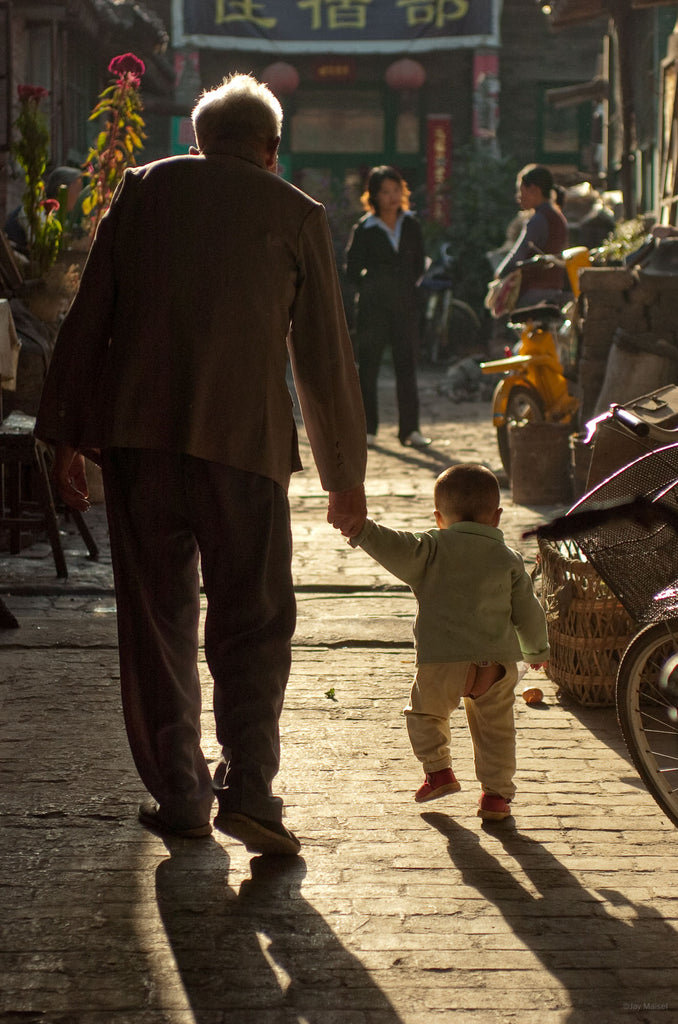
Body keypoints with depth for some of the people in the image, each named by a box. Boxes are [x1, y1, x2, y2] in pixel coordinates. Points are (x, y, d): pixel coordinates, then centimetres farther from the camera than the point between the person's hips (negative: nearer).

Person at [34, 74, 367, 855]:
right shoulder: (295, 214, 6)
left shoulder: (144, 189, 11)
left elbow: (88, 315, 7)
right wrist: (345, 475, 14)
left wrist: (64, 433, 12)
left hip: (137, 433, 2)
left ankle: (177, 794, 14)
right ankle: (247, 785, -7)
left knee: (156, 618, 10)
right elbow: (324, 357, 7)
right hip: (245, 439, -2)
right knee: (254, 621, 6)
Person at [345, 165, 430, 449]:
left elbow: (419, 262, 17)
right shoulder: (364, 229, -3)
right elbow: (352, 269, 2)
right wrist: (371, 289, 2)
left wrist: (409, 286, 9)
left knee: (407, 366, 1)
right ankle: (367, 428, 5)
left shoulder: (411, 225, 8)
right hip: (373, 308, -3)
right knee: (368, 367, -1)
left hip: (405, 306, 3)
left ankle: (410, 428, 6)